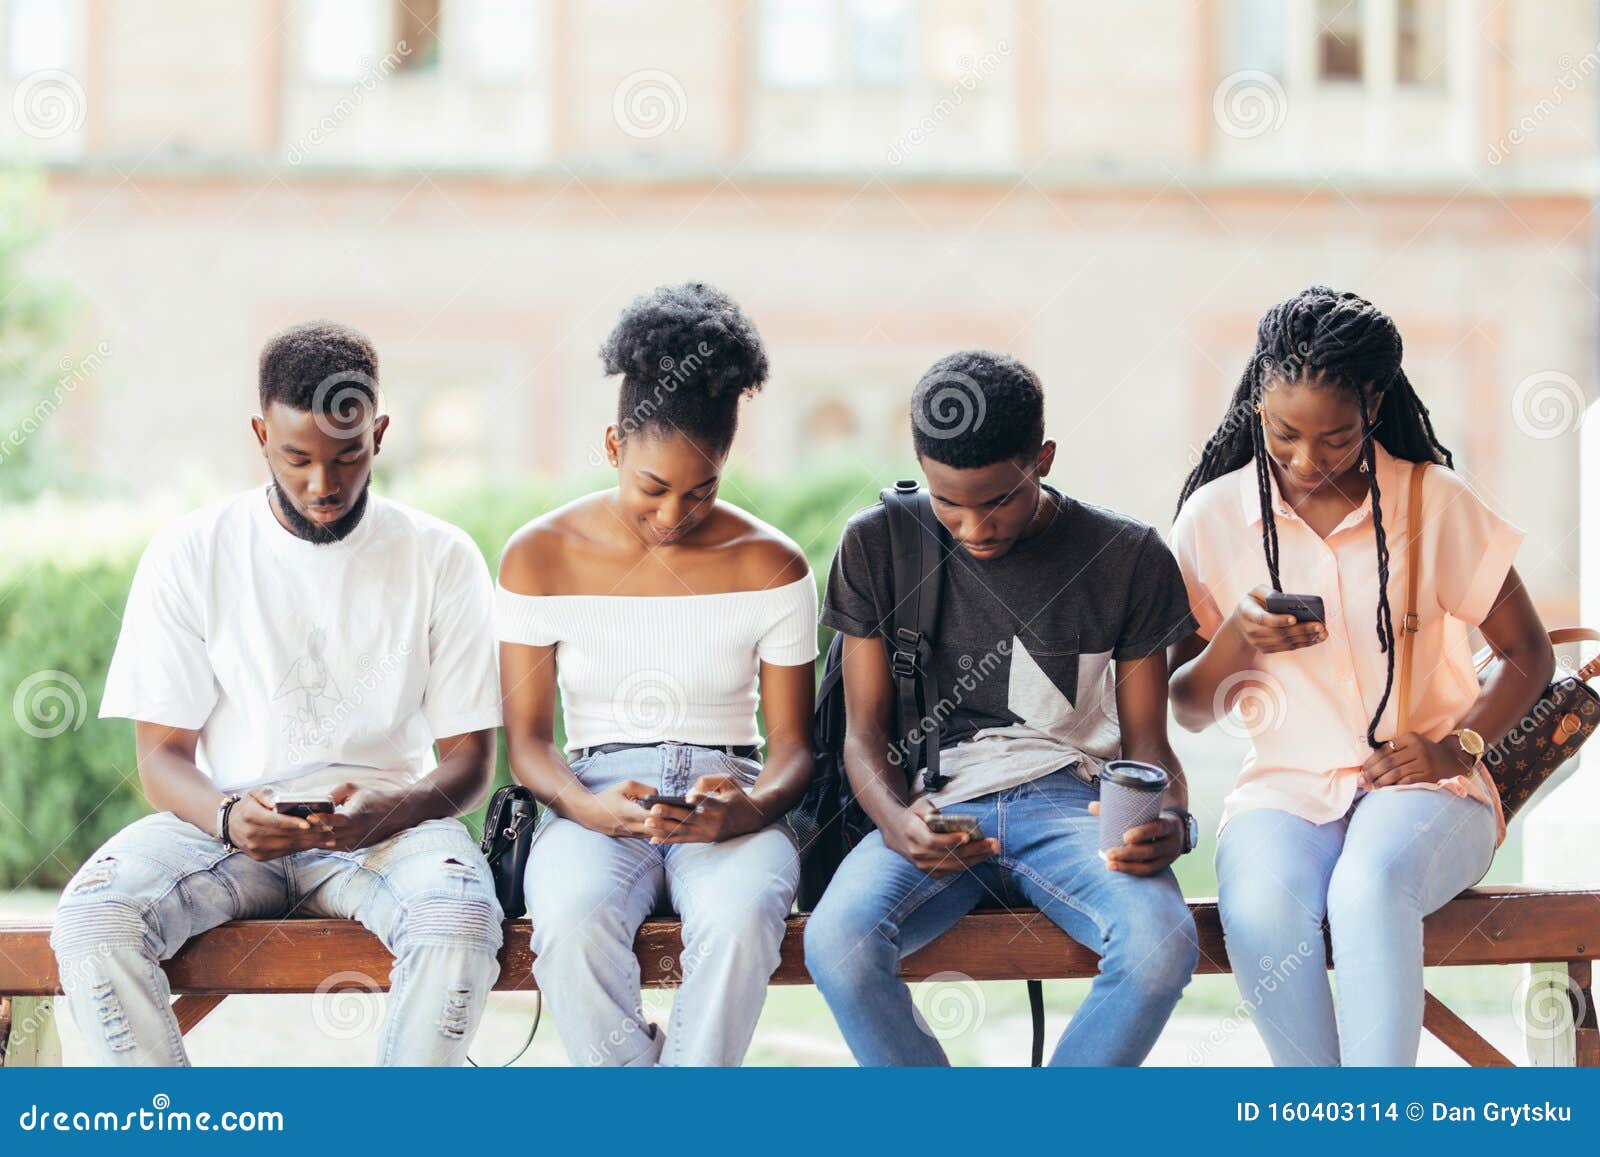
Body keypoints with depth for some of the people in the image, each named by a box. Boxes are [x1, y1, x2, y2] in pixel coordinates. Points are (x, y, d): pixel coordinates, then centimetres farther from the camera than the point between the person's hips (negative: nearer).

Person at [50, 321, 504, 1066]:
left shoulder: (440, 558, 3)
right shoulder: (189, 555, 3)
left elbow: (469, 762, 2)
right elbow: (162, 754, 2)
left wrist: (387, 810, -21)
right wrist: (226, 816, -23)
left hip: (386, 828, -1)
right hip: (224, 822, 1)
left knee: (459, 919, -35)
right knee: (91, 922, -30)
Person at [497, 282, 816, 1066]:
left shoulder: (770, 567, 2)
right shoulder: (541, 557, 2)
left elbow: (793, 744, 4)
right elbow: (527, 738, 2)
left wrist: (749, 809, -20)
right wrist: (589, 807, -20)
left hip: (728, 803, 0)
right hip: (592, 800, 0)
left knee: (740, 916, -36)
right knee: (572, 920, -35)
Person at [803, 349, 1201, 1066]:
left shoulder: (1126, 556, 3)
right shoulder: (878, 545, 5)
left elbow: (1147, 740, 7)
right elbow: (865, 730, 6)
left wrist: (1168, 821, -17)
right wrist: (896, 820, -17)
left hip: (1070, 802, 0)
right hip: (936, 806, 0)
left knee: (1164, 944, -33)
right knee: (837, 940, -33)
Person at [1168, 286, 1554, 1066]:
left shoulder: (1436, 503, 0)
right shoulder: (1215, 517, 4)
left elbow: (1528, 653, 7)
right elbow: (1187, 710, 8)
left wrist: (1455, 745, -10)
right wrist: (1234, 642, -13)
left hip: (1422, 787, -1)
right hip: (1283, 789, 1)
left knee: (1369, 888, -37)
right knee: (1261, 908, -34)